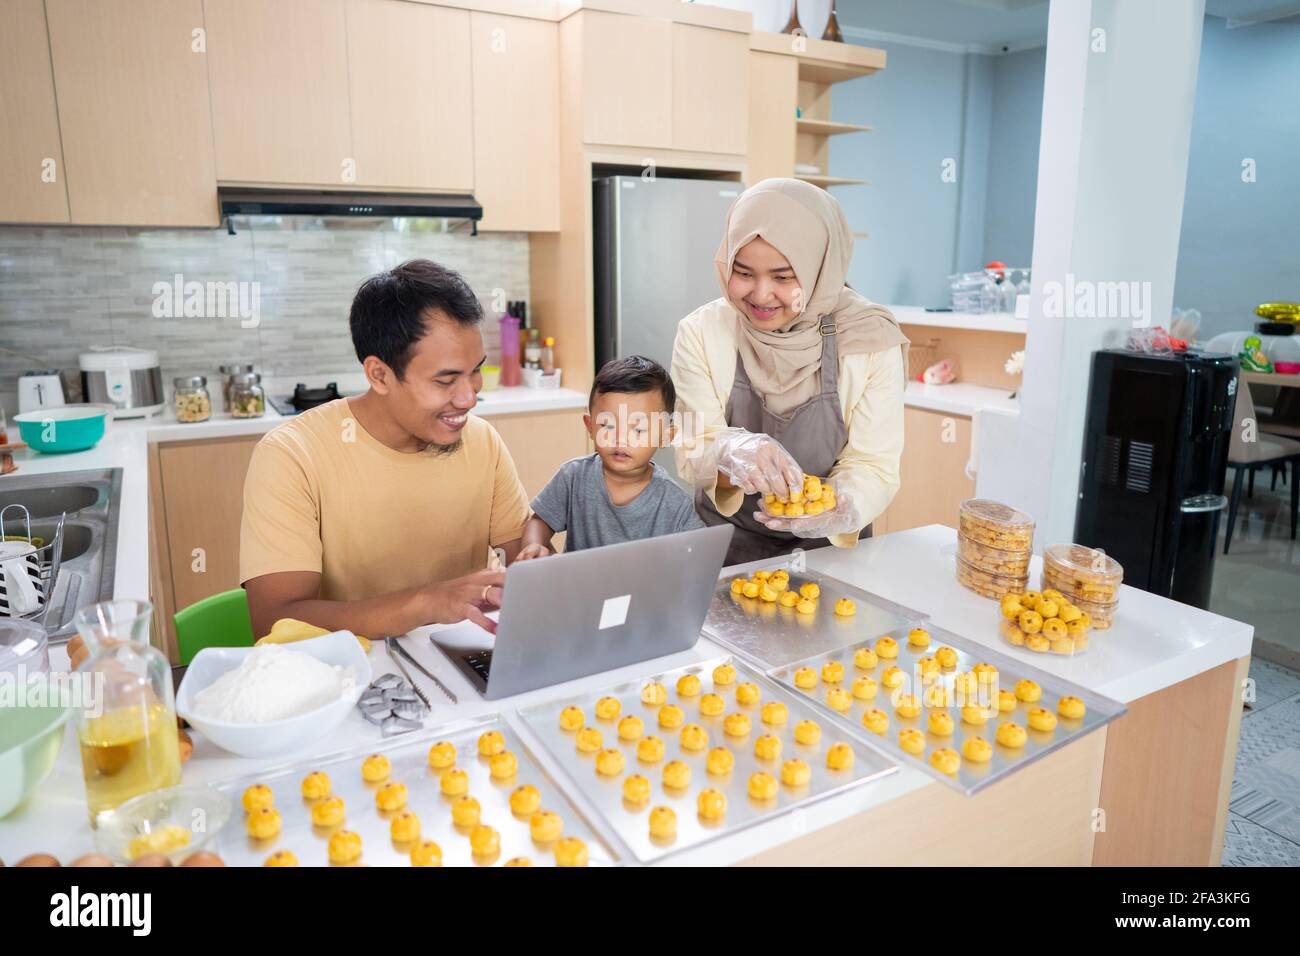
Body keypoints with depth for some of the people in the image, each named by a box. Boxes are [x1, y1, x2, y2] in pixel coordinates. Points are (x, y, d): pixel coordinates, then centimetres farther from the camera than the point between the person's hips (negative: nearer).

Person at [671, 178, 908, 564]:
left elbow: (872, 465, -11)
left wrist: (843, 510, -33)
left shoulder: (872, 338, -11)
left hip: (832, 547, 1)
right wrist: (730, 453, -33)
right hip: (727, 546, 0)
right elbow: (692, 454, -10)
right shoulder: (701, 333, -9)